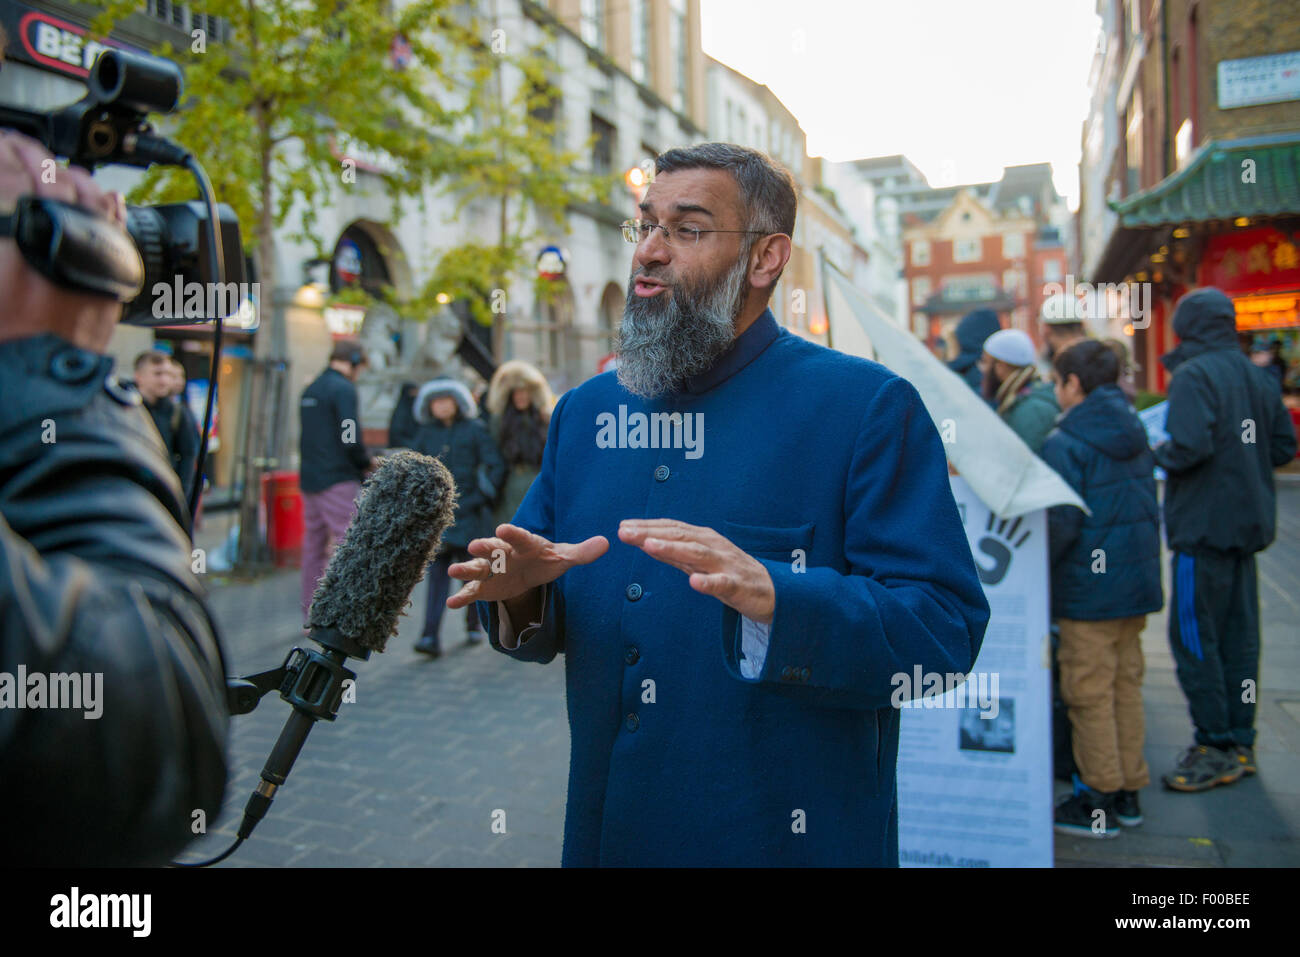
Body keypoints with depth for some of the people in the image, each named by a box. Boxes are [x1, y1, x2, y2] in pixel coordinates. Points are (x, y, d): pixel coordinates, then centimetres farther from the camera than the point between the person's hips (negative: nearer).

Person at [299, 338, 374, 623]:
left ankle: (311, 616, 19)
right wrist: (367, 463, -1)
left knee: (313, 545, 12)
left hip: (309, 479, 9)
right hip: (338, 480, -9)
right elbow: (351, 439, -19)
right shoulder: (343, 388, -10)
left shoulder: (310, 389, 16)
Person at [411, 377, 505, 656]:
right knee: (437, 571, -6)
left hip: (467, 510, -2)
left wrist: (483, 497, -12)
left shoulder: (475, 430, 0)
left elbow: (496, 467, -4)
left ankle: (474, 623, 29)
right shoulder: (426, 433, 10)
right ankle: (431, 636, -12)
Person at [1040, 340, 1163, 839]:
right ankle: (1128, 790, 26)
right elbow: (1149, 509, 16)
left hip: (1089, 587, -8)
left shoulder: (1064, 443, -15)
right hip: (1138, 577, 8)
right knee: (1126, 685, 16)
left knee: (1090, 693, 2)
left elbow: (1060, 525, -19)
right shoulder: (1135, 433, 10)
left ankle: (1100, 802, 12)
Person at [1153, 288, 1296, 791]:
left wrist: (1159, 452, -7)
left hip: (1203, 527, -8)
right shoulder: (1258, 377, 10)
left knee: (1193, 637, -1)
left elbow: (1189, 446, -27)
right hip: (1249, 523, 8)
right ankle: (1241, 744, 22)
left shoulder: (1192, 375, -14)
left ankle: (1216, 749, 4)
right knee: (1239, 634, 14)